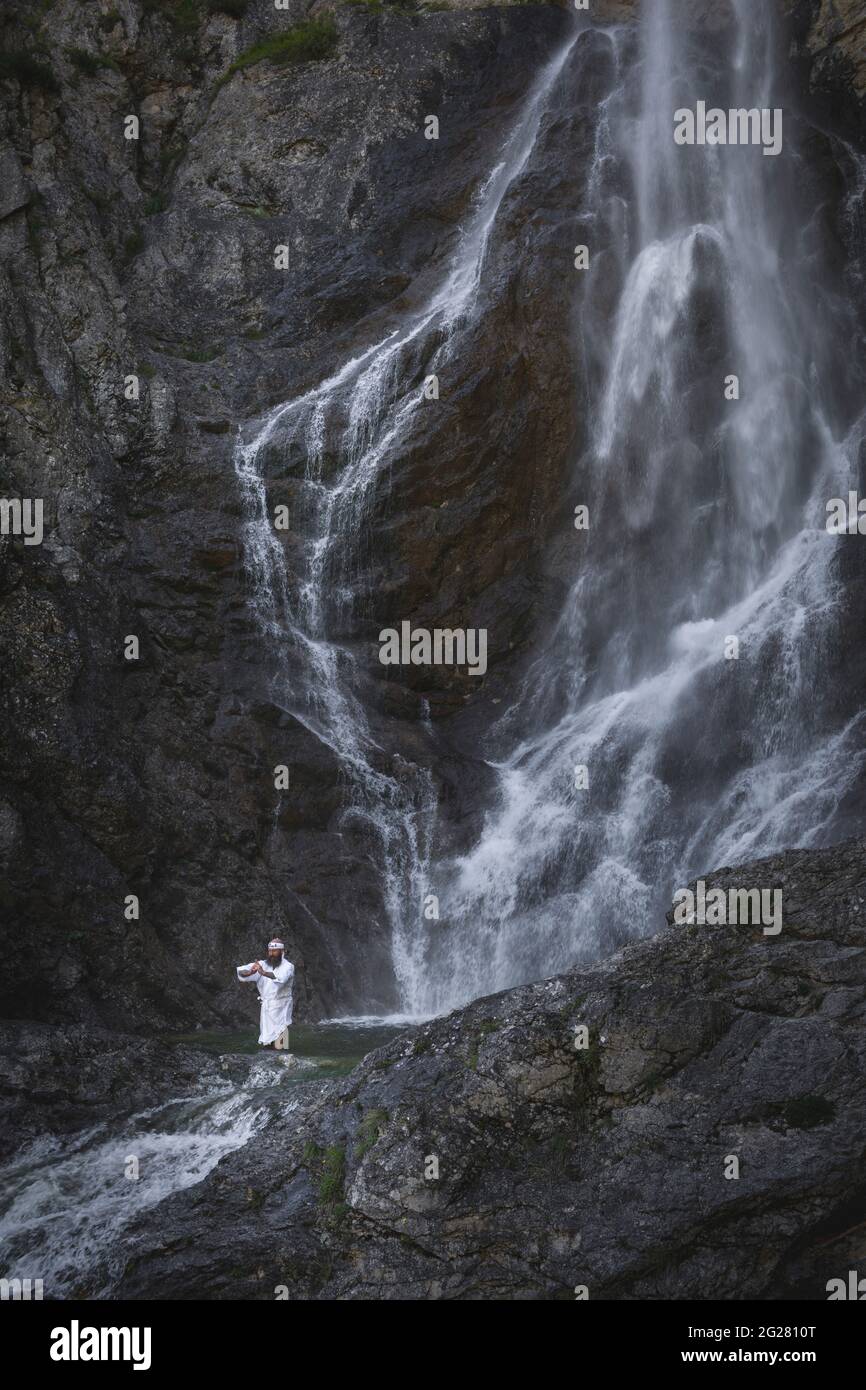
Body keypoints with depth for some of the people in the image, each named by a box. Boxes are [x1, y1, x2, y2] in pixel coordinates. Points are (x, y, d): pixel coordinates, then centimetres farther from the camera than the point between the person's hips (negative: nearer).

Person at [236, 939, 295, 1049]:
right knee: (264, 1044, 6)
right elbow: (241, 971, -7)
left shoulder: (288, 966, -10)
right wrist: (249, 973, -31)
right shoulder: (262, 965, 3)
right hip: (266, 1008, 4)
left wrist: (264, 973, -51)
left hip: (281, 1009, -4)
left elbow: (281, 977, -33)